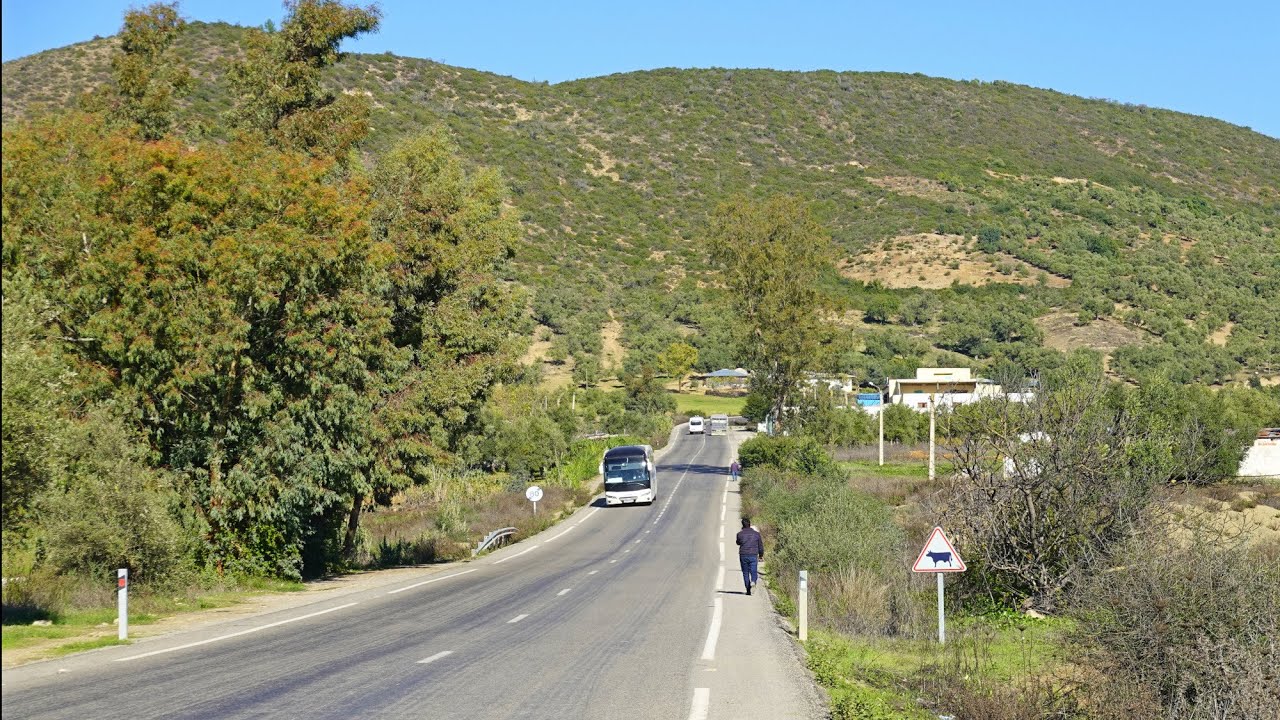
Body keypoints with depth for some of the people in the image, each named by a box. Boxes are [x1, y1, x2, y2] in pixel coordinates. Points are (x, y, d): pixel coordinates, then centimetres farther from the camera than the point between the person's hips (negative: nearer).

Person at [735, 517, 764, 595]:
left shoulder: (740, 534, -4)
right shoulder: (756, 534, 0)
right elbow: (760, 546, 7)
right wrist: (761, 555, 21)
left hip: (743, 556, 0)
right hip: (753, 556, 0)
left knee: (745, 573, 10)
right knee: (754, 572, 5)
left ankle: (748, 590, 7)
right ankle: (753, 581, -27)